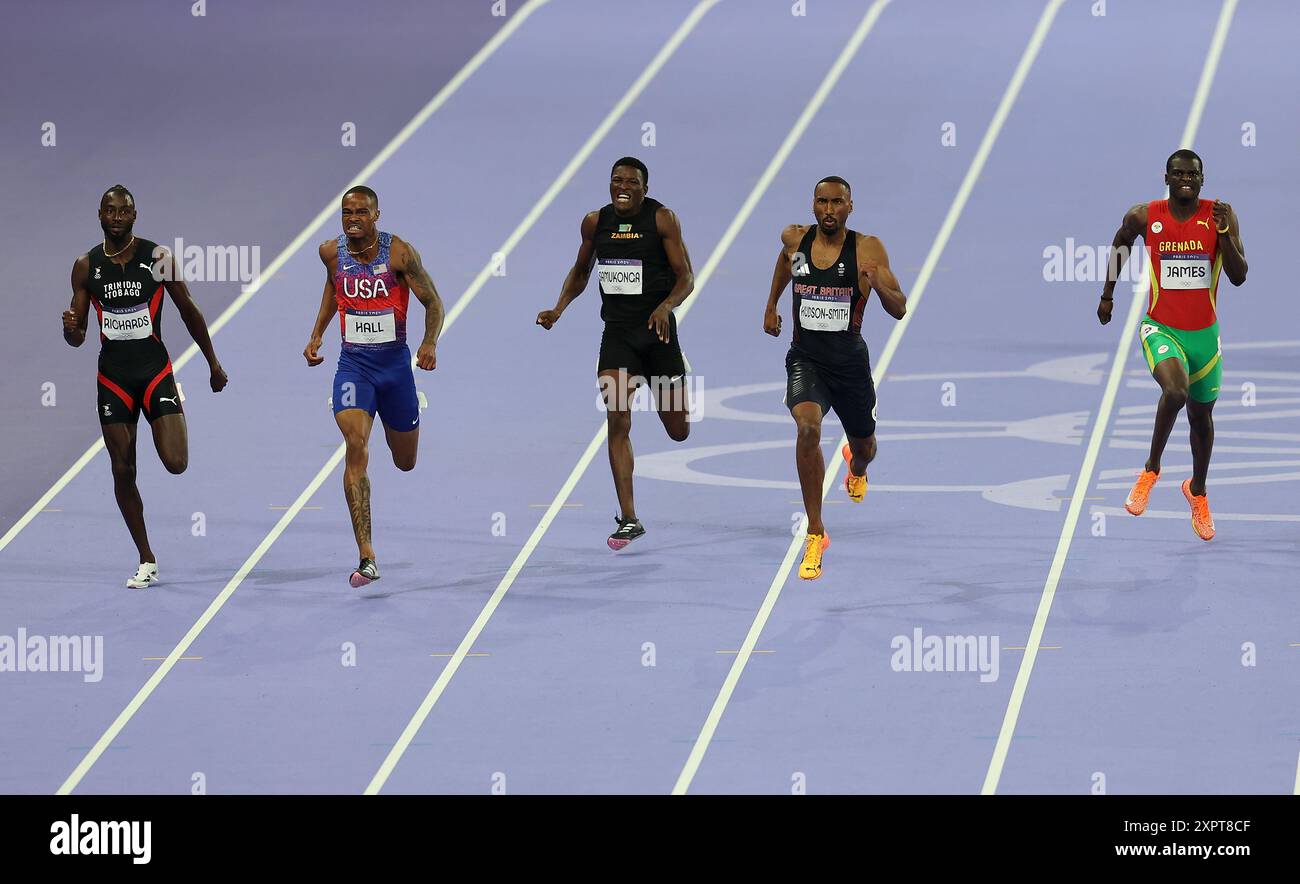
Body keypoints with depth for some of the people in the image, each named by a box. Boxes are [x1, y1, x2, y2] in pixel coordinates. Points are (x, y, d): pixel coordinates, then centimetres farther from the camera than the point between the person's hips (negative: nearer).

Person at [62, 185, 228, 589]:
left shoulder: (158, 257, -4)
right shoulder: (86, 266, 2)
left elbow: (189, 312, 6)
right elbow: (77, 338, 6)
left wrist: (214, 365, 11)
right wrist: (70, 327, -19)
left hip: (155, 370, -2)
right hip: (113, 376, 2)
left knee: (175, 463, -15)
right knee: (123, 472, 2)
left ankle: (177, 429, 25)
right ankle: (147, 563, 12)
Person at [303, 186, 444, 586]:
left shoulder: (399, 252, -12)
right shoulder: (331, 252, -2)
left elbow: (433, 302, -7)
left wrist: (430, 343, -24)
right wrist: (316, 335, 14)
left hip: (395, 361, -1)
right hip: (353, 362, 1)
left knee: (405, 462, 14)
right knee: (356, 448, -21)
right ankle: (367, 557, -26)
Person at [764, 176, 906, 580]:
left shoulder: (867, 248, -11)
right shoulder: (795, 239, -4)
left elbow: (900, 310, -13)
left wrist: (878, 285, -32)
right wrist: (771, 305, 28)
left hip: (850, 360, 0)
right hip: (806, 358, 0)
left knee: (864, 447, 20)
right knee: (807, 428, -29)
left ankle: (856, 466, 64)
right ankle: (815, 534, -22)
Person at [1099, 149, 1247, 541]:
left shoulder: (1220, 216, -8)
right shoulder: (1144, 216, -8)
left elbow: (1239, 277, -13)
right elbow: (1121, 243, 15)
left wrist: (1224, 232, -26)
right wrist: (1108, 294, 18)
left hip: (1204, 332, 2)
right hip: (1161, 328, -2)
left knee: (1201, 414, 17)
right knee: (1175, 391, -31)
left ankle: (1198, 490, 43)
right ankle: (1151, 469, -8)